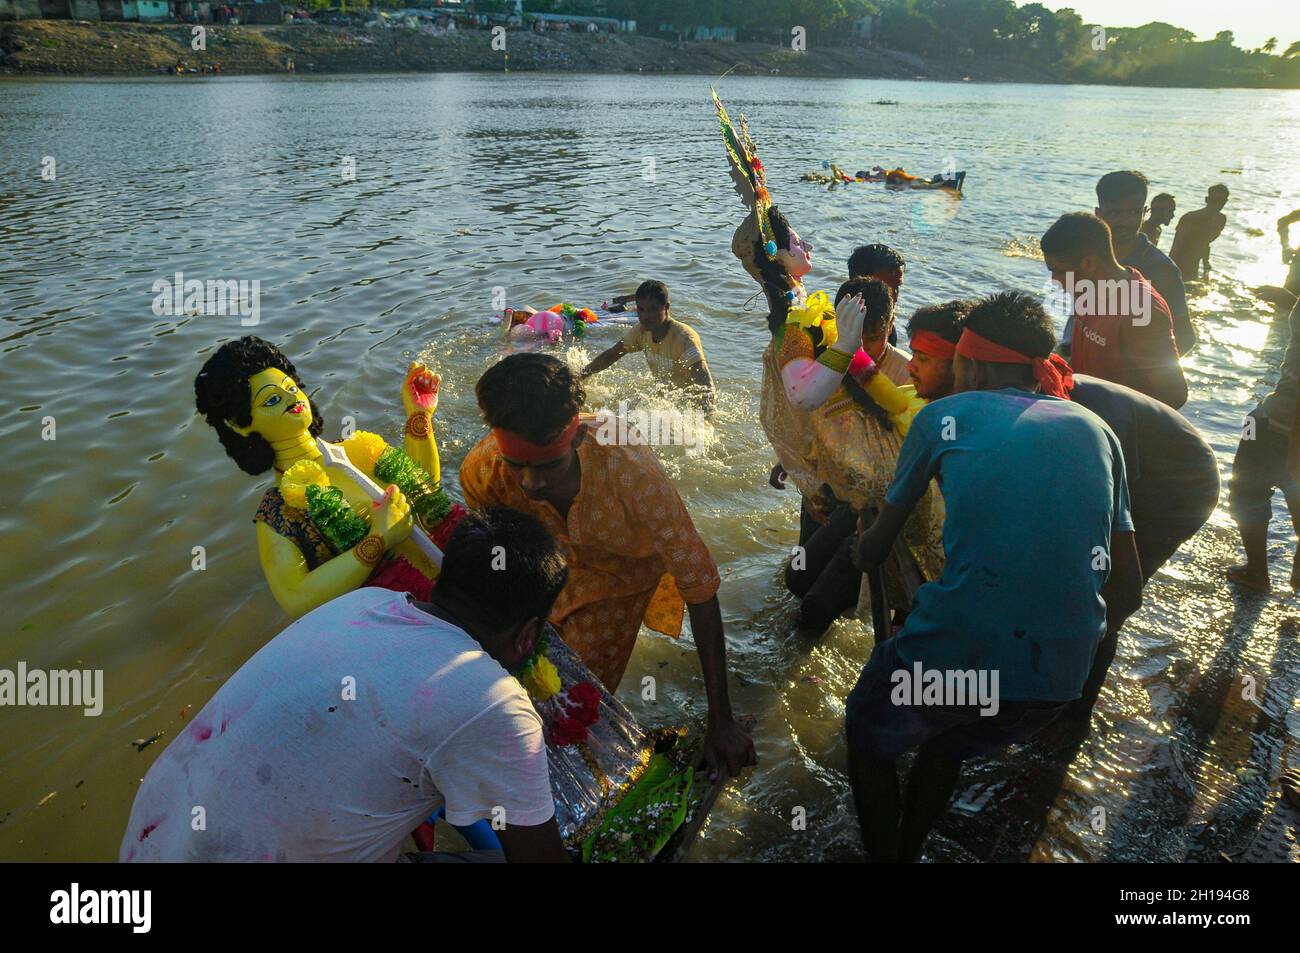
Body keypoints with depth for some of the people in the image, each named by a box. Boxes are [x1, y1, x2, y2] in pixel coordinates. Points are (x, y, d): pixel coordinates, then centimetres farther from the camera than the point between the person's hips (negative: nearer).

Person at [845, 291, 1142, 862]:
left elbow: (874, 548, 17)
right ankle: (909, 850, 47)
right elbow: (1127, 590, 16)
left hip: (954, 654, -4)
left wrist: (860, 552, 40)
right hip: (1060, 682, 5)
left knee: (867, 737, 28)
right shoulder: (1095, 431, 15)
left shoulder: (944, 416, 6)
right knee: (947, 746, 35)